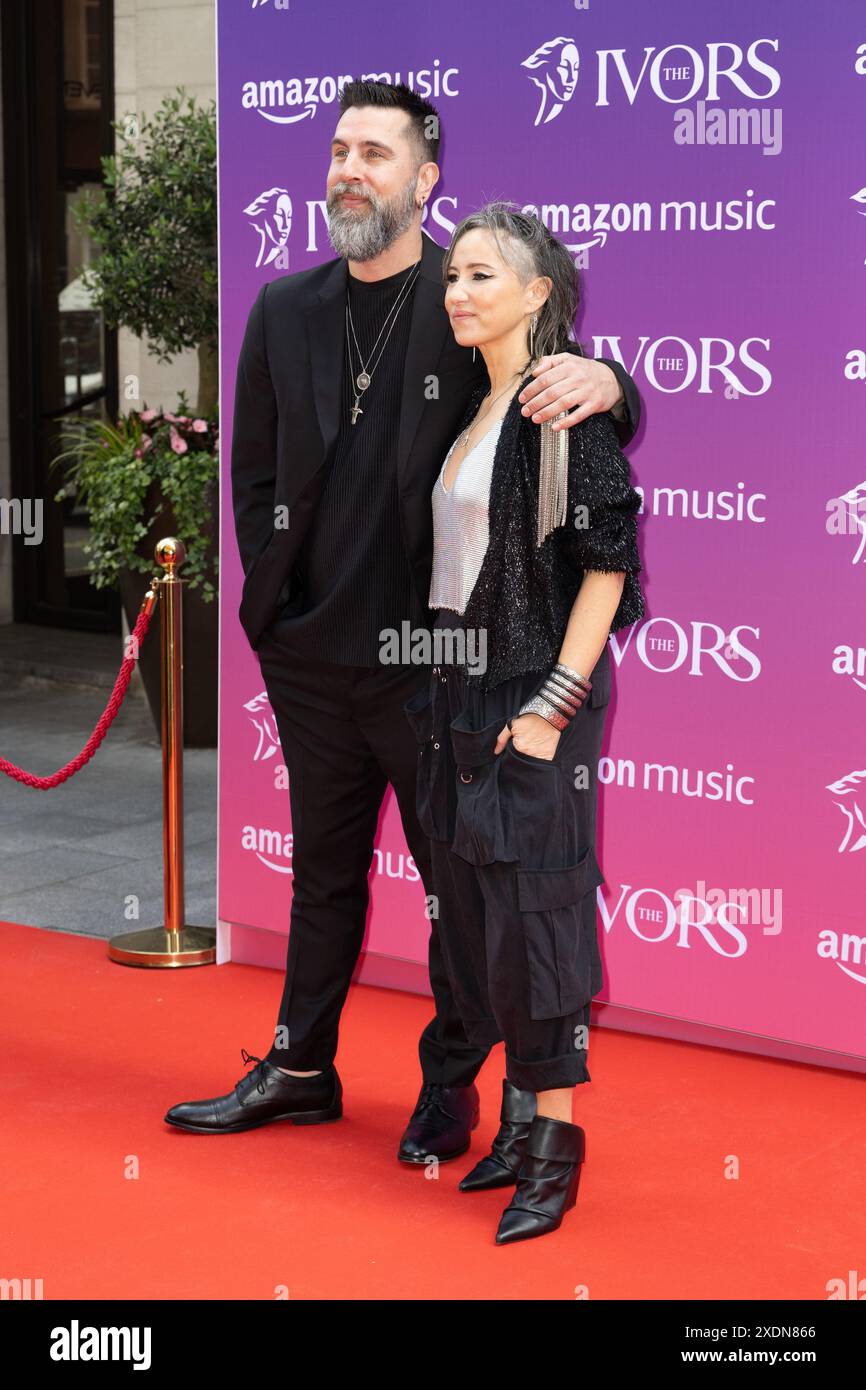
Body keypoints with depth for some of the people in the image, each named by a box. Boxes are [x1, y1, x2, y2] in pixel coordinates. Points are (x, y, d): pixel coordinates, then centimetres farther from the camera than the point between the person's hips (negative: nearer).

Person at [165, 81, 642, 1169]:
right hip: (313, 655, 5)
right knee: (323, 868, 17)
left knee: (457, 875, 6)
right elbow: (253, 469, 15)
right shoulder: (285, 310, 8)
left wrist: (602, 382, -29)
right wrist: (275, 590, 8)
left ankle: (450, 1085, 22)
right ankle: (300, 1069, 31)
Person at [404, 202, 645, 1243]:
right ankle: (520, 1116, 23)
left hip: (537, 689, -8)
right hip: (463, 687, 8)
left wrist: (554, 704, -19)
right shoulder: (474, 410, 14)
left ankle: (555, 1140, 4)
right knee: (472, 907, 11)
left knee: (531, 904, -6)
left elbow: (607, 563, -16)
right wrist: (443, 691, 15)